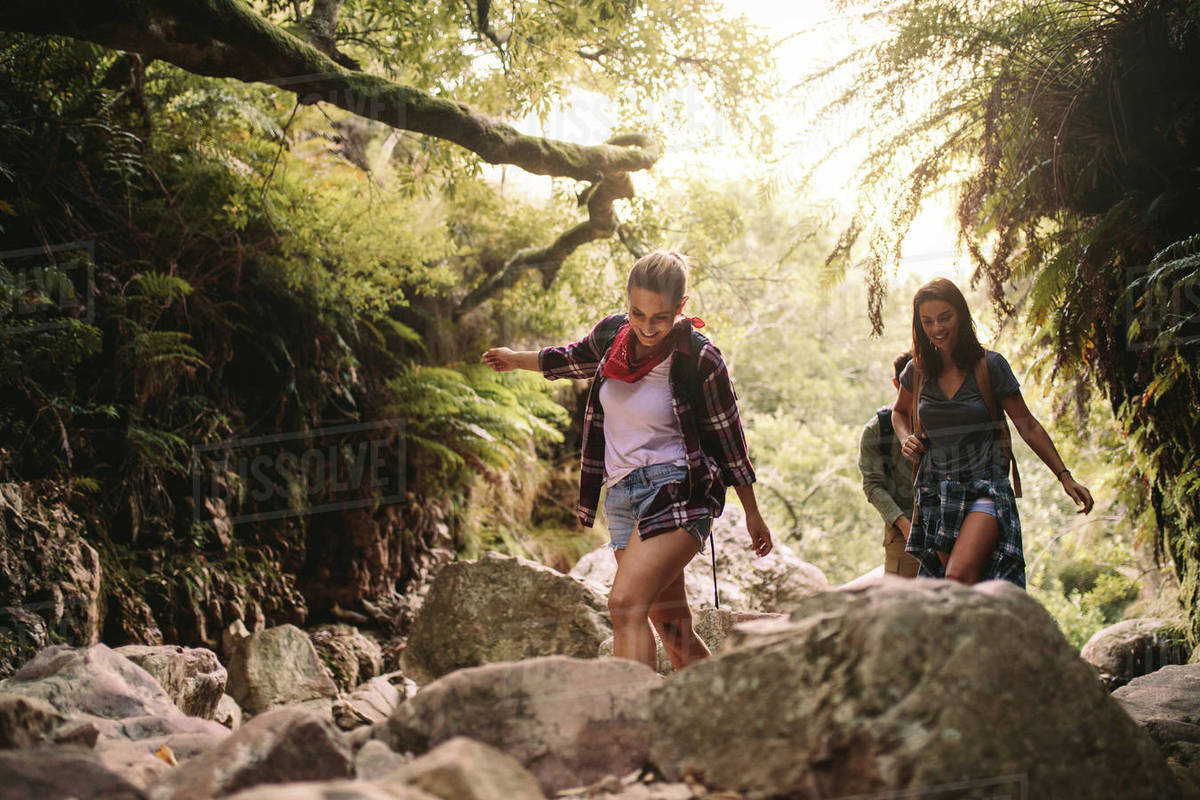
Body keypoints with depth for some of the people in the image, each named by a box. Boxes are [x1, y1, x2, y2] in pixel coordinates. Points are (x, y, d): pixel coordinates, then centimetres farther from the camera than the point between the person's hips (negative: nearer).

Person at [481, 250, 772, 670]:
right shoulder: (610, 333, 1)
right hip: (621, 493, 6)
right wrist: (516, 359, 39)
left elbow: (728, 438, -2)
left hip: (678, 491, -6)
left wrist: (752, 513, 5)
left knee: (626, 603, -25)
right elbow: (574, 359, 24)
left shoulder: (700, 360, -13)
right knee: (671, 629, 10)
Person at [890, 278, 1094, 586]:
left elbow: (1028, 427, 3)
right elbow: (899, 411, 27)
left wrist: (1065, 477, 1)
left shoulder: (990, 365, -3)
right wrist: (906, 439, 6)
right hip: (936, 490, 4)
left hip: (985, 487, -4)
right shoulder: (917, 372, 6)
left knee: (960, 576, -27)